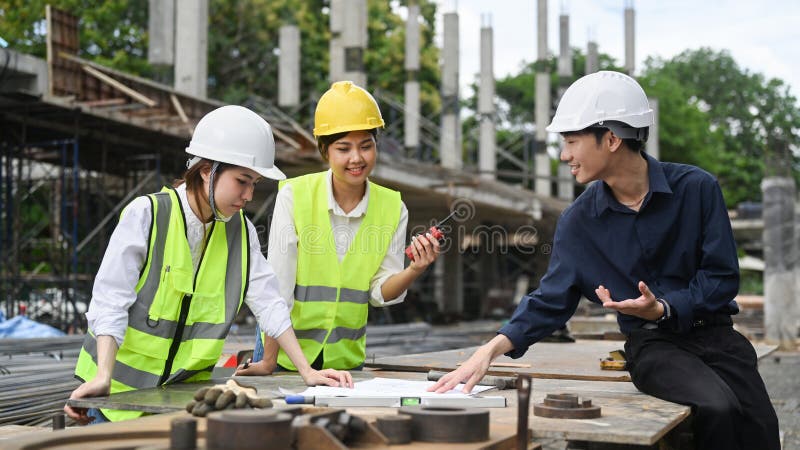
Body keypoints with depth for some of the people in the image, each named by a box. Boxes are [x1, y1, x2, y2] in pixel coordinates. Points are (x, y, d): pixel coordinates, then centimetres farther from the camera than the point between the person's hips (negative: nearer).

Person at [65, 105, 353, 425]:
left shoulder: (241, 230, 2)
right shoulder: (145, 215, -12)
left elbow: (268, 303, 4)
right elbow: (111, 300, -16)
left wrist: (307, 371, -2)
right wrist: (102, 377, -28)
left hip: (187, 389, 4)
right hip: (121, 386, -4)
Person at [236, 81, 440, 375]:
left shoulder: (392, 208, -6)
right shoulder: (294, 196, -15)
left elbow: (381, 293, -4)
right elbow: (278, 284, -17)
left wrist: (414, 270, -23)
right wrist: (269, 361, -18)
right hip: (285, 350, -2)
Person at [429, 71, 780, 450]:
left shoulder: (696, 188, -6)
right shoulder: (579, 220, -1)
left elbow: (723, 277, -4)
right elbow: (551, 300, 2)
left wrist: (663, 309, -20)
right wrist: (490, 350, -12)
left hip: (713, 333, 1)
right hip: (650, 344, -1)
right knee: (717, 407, -28)